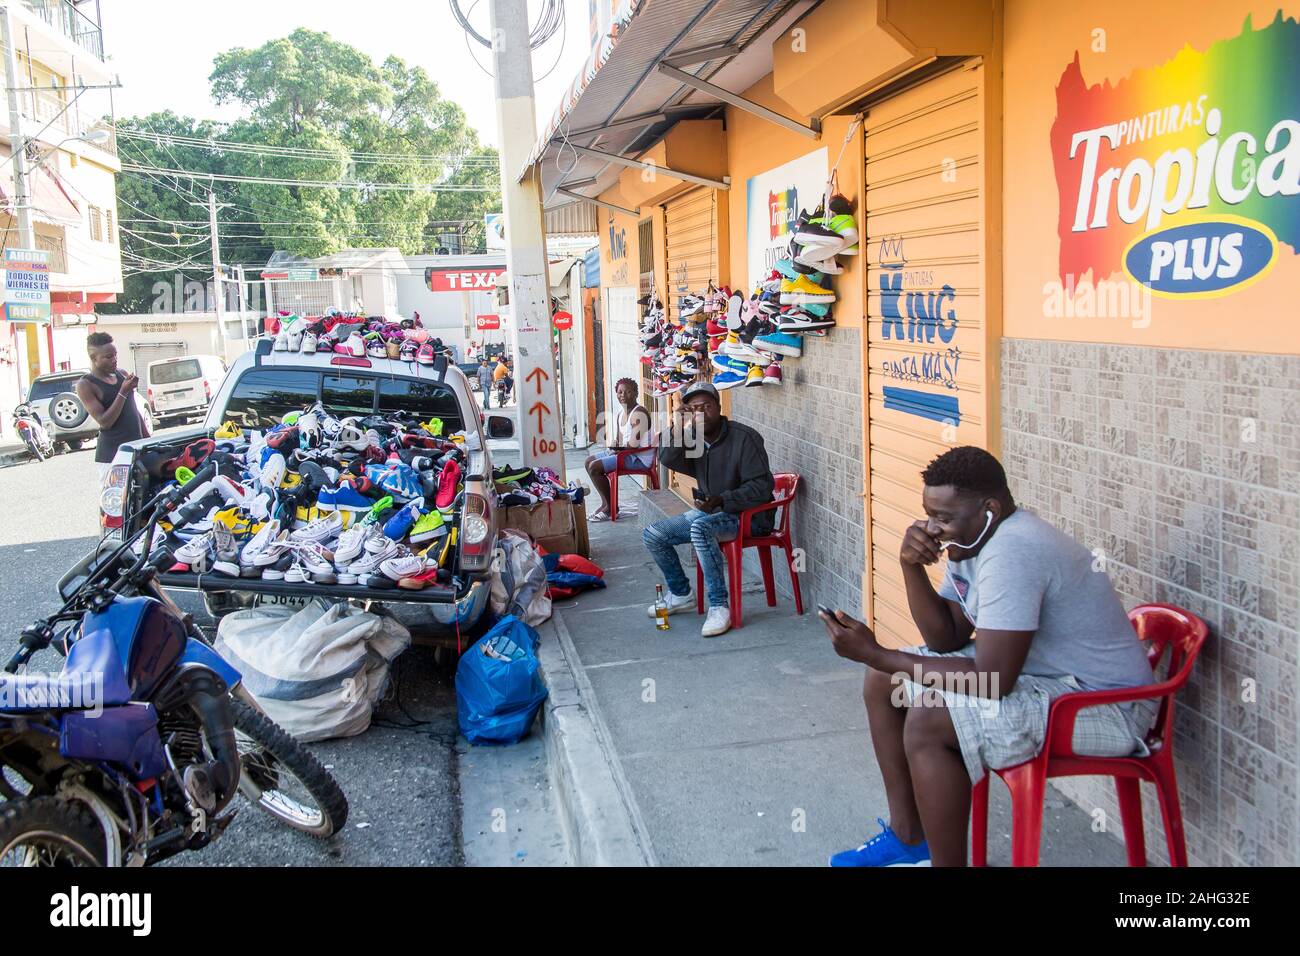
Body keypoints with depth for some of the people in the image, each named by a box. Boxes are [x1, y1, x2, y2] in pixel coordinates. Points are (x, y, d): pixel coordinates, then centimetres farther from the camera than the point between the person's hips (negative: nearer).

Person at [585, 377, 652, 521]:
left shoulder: (638, 413, -18)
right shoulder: (621, 413, 13)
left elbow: (634, 443, -24)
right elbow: (617, 439, 20)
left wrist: (617, 449, -9)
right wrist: (614, 448, -2)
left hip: (639, 458, -11)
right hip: (626, 453, 11)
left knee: (594, 467, -18)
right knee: (589, 461, 13)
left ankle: (610, 507, -7)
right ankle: (605, 503, 8)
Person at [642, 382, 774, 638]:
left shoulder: (743, 437, -16)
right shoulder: (693, 437, 5)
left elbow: (762, 487, -22)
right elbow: (668, 460, -13)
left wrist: (721, 501, -32)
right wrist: (678, 429, -26)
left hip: (747, 515, -8)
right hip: (709, 512, 8)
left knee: (700, 527, -37)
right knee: (652, 535, 2)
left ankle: (719, 607, -31)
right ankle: (681, 595, 21)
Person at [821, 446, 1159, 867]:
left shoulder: (1010, 552, -29)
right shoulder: (970, 540, 1)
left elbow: (993, 681, -31)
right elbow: (947, 639, 3)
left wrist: (877, 654, -26)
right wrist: (912, 568, -13)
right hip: (1037, 669, 10)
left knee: (927, 721, -27)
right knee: (883, 682, 8)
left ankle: (945, 860, -6)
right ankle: (907, 833, 20)